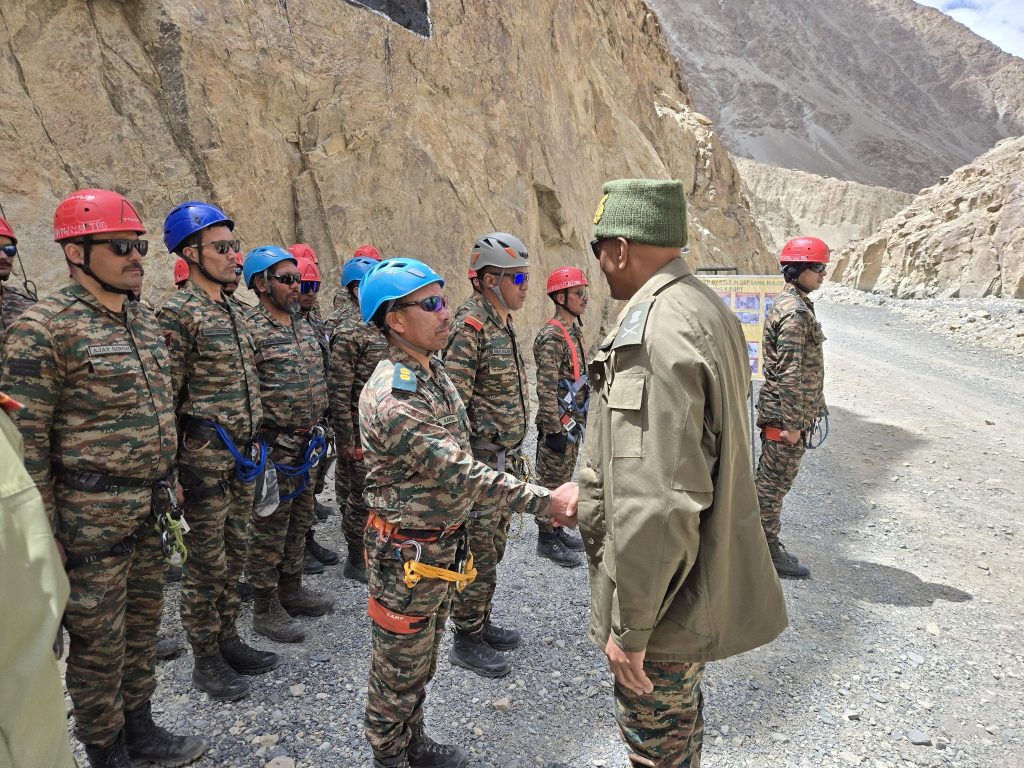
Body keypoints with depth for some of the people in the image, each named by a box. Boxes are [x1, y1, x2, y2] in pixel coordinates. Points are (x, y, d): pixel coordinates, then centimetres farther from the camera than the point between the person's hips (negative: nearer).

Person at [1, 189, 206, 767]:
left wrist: (168, 482, 17)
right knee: (98, 639, 10)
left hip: (151, 510, 7)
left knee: (142, 623, 20)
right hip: (92, 517, -7)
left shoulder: (145, 317, 7)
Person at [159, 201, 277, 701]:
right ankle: (206, 660, 20)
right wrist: (173, 467, -14)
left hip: (242, 455, 8)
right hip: (205, 457, -8)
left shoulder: (233, 312, 13)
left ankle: (228, 641, 32)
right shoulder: (177, 313, -13)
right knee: (206, 563, 5)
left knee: (233, 557, 17)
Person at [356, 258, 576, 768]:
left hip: (445, 545, 8)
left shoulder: (434, 373, 3)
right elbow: (457, 473, -29)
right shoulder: (390, 396, -27)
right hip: (407, 554, -8)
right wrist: (545, 500, -29)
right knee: (399, 668, 12)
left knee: (422, 661, 25)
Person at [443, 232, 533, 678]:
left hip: (505, 459, 9)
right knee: (477, 556, 2)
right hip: (480, 461, -9)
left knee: (492, 550, 19)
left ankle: (482, 624, 34)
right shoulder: (470, 326, -18)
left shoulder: (502, 324, 13)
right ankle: (466, 641, 17)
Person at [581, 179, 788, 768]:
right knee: (679, 714, 29)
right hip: (704, 576, 10)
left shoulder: (655, 331, -27)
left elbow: (657, 502, -31)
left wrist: (629, 626, -21)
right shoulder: (708, 308, 6)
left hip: (666, 594, -9)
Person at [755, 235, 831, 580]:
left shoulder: (792, 304, 14)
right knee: (775, 482, 0)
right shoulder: (794, 312, -19)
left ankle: (764, 542, 29)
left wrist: (814, 407, 24)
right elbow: (790, 373, -23)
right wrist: (792, 423, -21)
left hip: (782, 412, 10)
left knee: (771, 480, 17)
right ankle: (768, 551, 11)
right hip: (785, 415, -10)